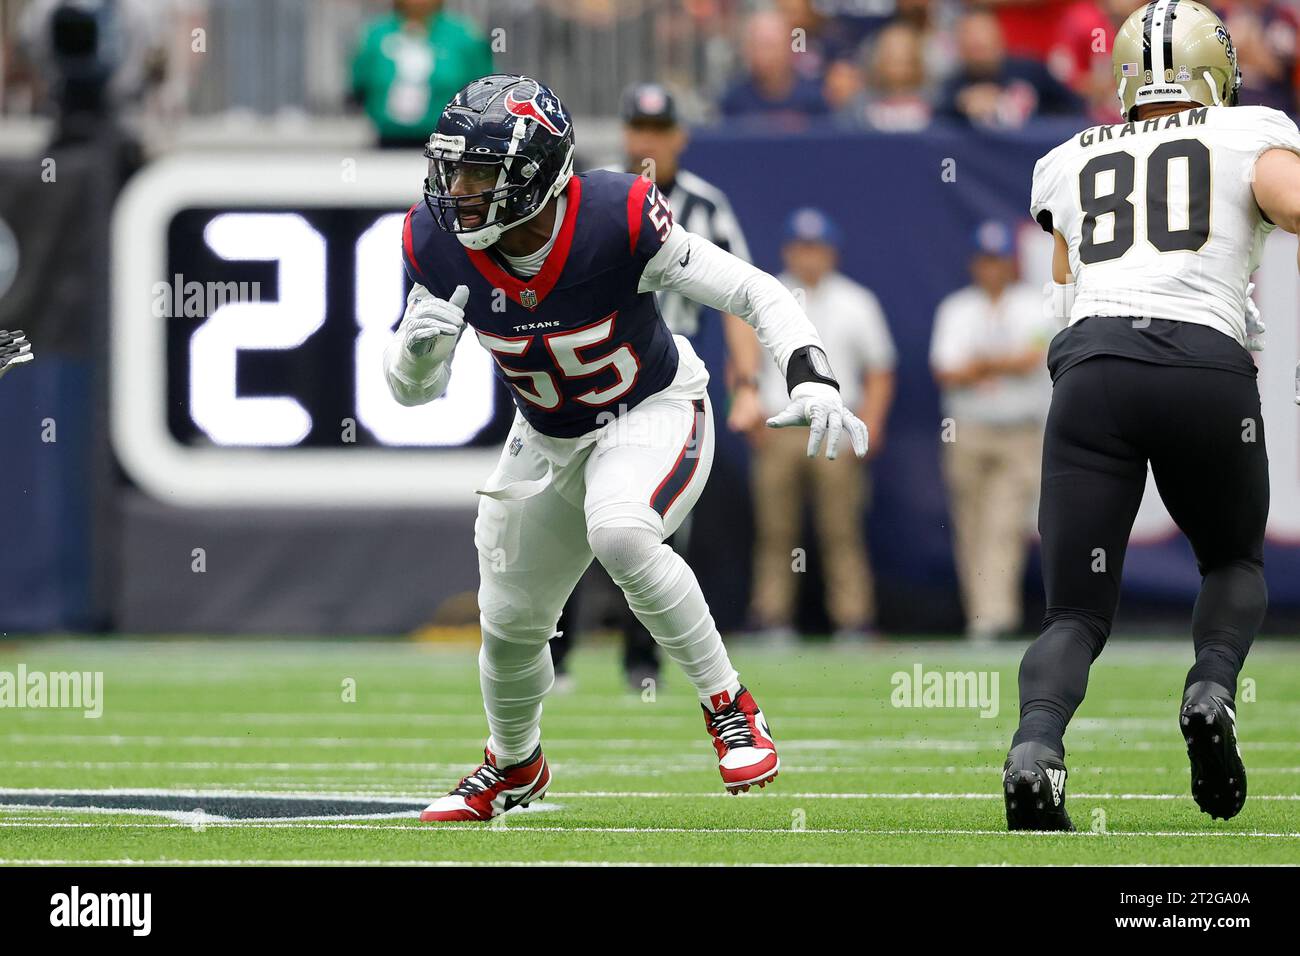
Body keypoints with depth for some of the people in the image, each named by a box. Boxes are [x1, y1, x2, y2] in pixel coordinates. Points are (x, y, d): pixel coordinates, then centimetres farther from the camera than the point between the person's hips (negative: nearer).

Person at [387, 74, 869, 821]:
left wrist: (814, 381, -39)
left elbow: (753, 292, -24)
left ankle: (728, 704, -17)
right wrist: (418, 347, -32)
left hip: (655, 415, -5)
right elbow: (413, 390, -8)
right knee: (511, 624, 14)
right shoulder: (440, 246, -19)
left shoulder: (618, 222, -31)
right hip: (549, 442, 5)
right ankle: (514, 766, 47)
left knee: (619, 532, -36)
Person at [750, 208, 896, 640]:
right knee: (775, 531, -2)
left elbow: (879, 372, 12)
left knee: (842, 531, -7)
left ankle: (852, 620, -8)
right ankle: (772, 618, 0)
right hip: (777, 431, 1)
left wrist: (869, 422, -2)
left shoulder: (856, 303, 11)